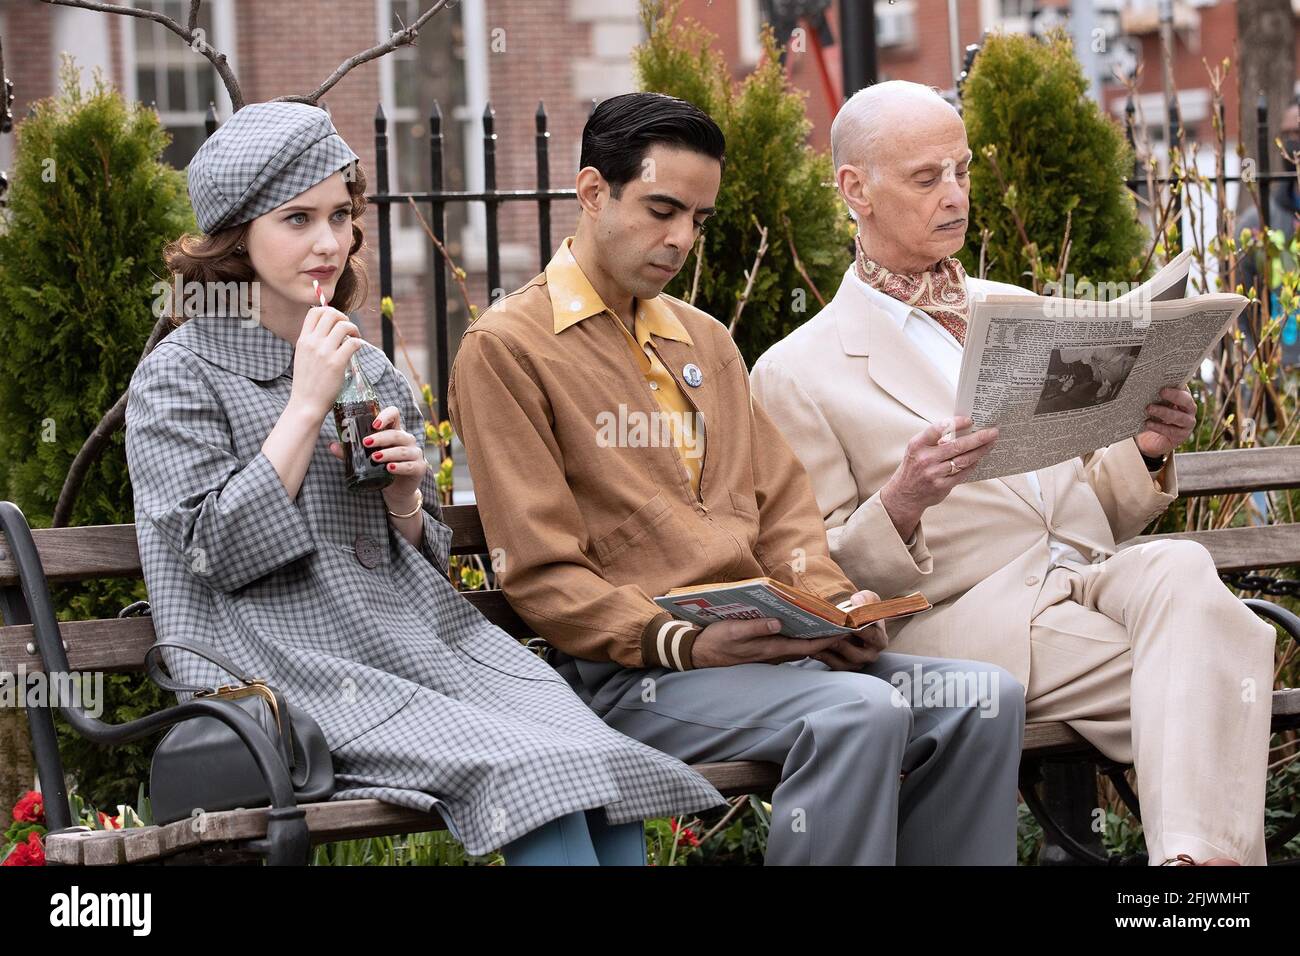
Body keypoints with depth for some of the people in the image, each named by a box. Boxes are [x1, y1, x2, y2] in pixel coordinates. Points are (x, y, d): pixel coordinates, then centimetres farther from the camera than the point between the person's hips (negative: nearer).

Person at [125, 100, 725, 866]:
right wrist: (306, 406, -8)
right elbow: (220, 552, -8)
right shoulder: (180, 377, 3)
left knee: (607, 779, -23)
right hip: (307, 664, -6)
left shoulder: (373, 371, 20)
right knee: (530, 777, -30)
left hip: (427, 643, 6)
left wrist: (403, 495, 2)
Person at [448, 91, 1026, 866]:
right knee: (859, 709, -33)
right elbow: (542, 576, -7)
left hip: (763, 646, 7)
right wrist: (681, 643, -18)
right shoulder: (506, 348, 0)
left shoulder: (706, 341, 25)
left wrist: (833, 603, -2)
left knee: (986, 697, -17)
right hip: (631, 669, -7)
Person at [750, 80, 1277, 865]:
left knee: (1182, 571, -33)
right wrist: (899, 505, -19)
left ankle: (1196, 857, -47)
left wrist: (1146, 452, 3)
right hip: (966, 616, -5)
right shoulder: (798, 374, 7)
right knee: (1204, 661, -31)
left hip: (1096, 573, 5)